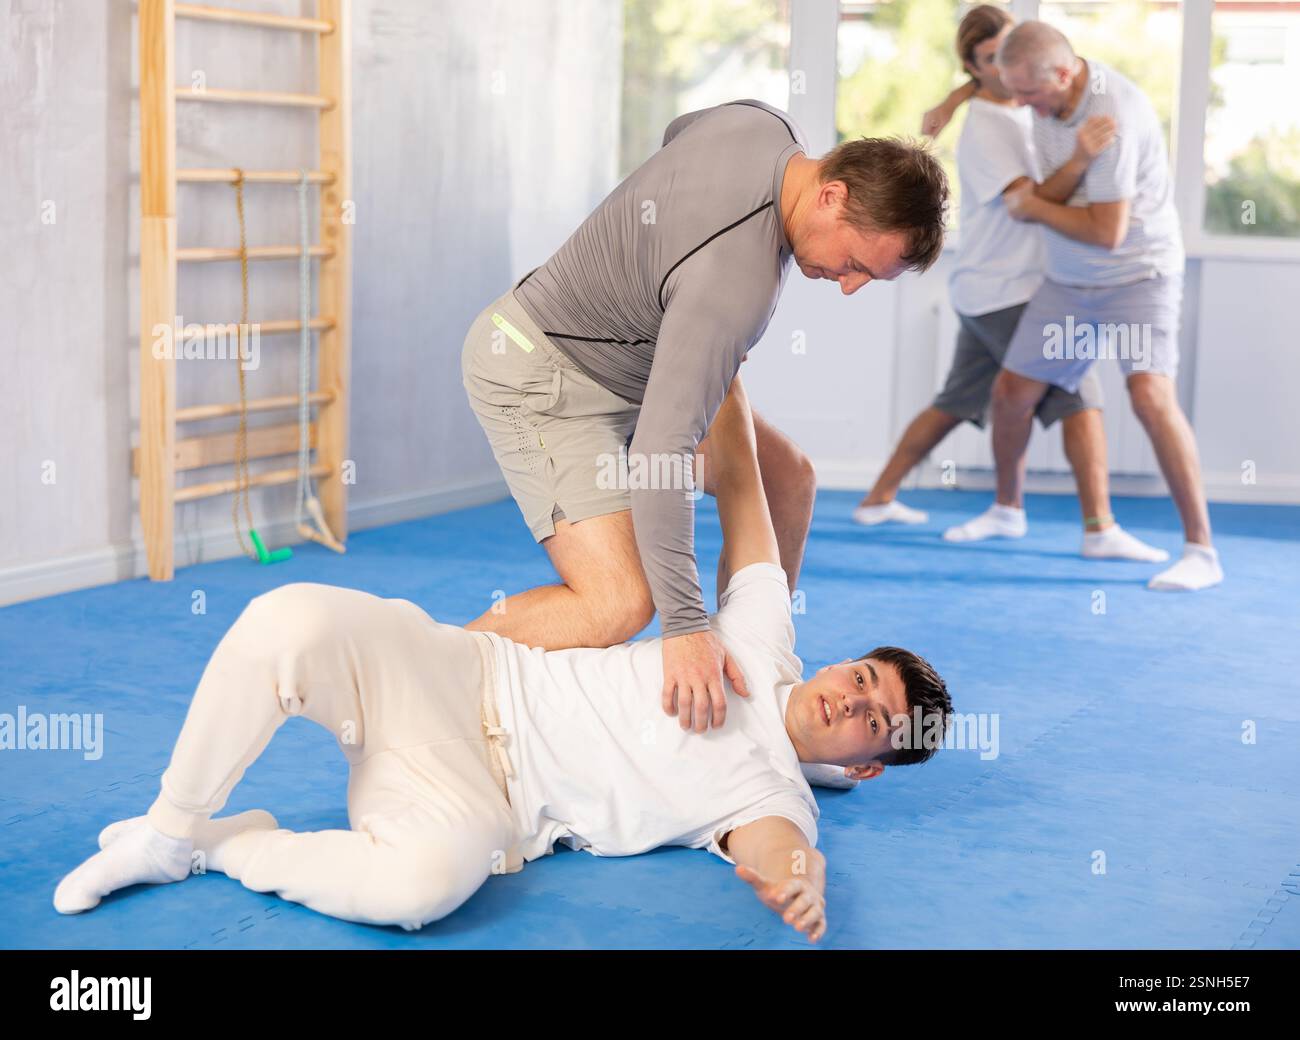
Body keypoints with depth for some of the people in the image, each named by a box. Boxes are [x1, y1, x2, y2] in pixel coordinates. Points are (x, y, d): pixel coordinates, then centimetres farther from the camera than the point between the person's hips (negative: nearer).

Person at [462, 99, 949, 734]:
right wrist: (685, 627, -40)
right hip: (538, 379, -10)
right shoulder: (738, 283, -35)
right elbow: (661, 452, -39)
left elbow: (677, 132, 18)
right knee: (620, 603, -24)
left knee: (786, 478, 9)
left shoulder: (766, 124, -7)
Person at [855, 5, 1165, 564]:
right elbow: (1034, 203, -27)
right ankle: (1100, 530, -13)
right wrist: (1080, 158, -44)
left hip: (987, 292, 10)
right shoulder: (983, 131, -18)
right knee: (1079, 398, -11)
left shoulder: (1023, 102, 7)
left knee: (956, 404, 17)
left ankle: (879, 499, 23)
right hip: (1009, 291, -10)